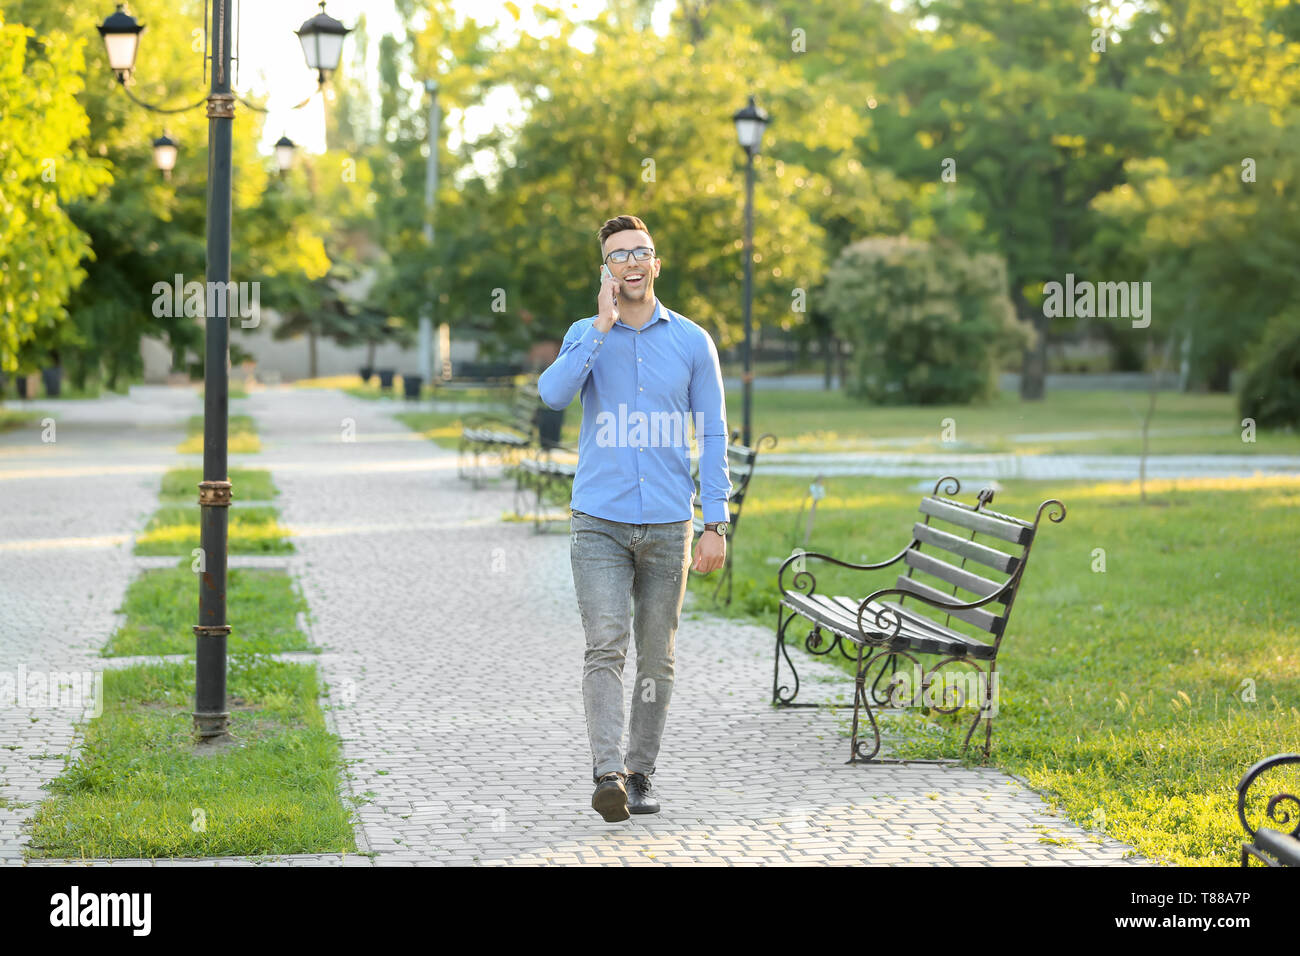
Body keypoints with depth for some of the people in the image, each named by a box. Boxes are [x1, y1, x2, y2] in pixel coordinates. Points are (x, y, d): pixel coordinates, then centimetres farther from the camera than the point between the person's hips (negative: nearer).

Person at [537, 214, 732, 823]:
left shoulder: (691, 341, 4)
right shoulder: (585, 335, 5)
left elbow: (712, 435, 5)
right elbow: (553, 394, -15)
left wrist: (715, 523, -1)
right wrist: (603, 325, -17)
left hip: (668, 524, 1)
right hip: (598, 521, -1)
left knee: (656, 656, 6)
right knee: (605, 646, -14)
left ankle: (640, 773, 17)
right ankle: (606, 773, -18)